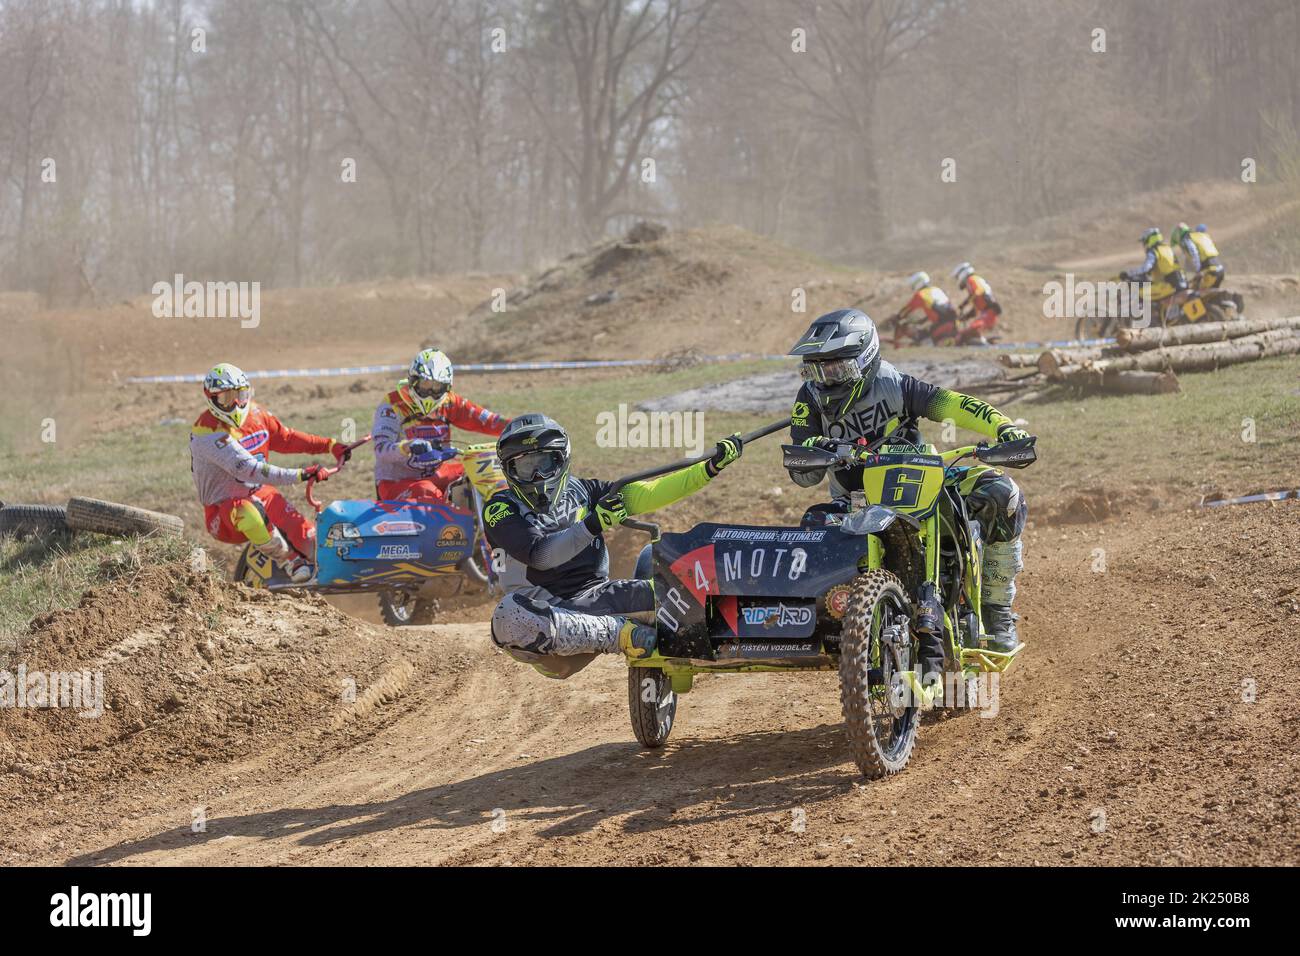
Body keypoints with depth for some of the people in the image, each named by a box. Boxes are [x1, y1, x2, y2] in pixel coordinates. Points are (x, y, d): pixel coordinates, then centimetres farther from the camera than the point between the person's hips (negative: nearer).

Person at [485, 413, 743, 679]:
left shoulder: (582, 491, 14)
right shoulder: (501, 509, 0)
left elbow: (646, 495, 6)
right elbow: (539, 554, -16)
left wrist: (711, 467, -2)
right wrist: (594, 523, -28)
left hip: (592, 599, 5)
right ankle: (619, 633, -37)